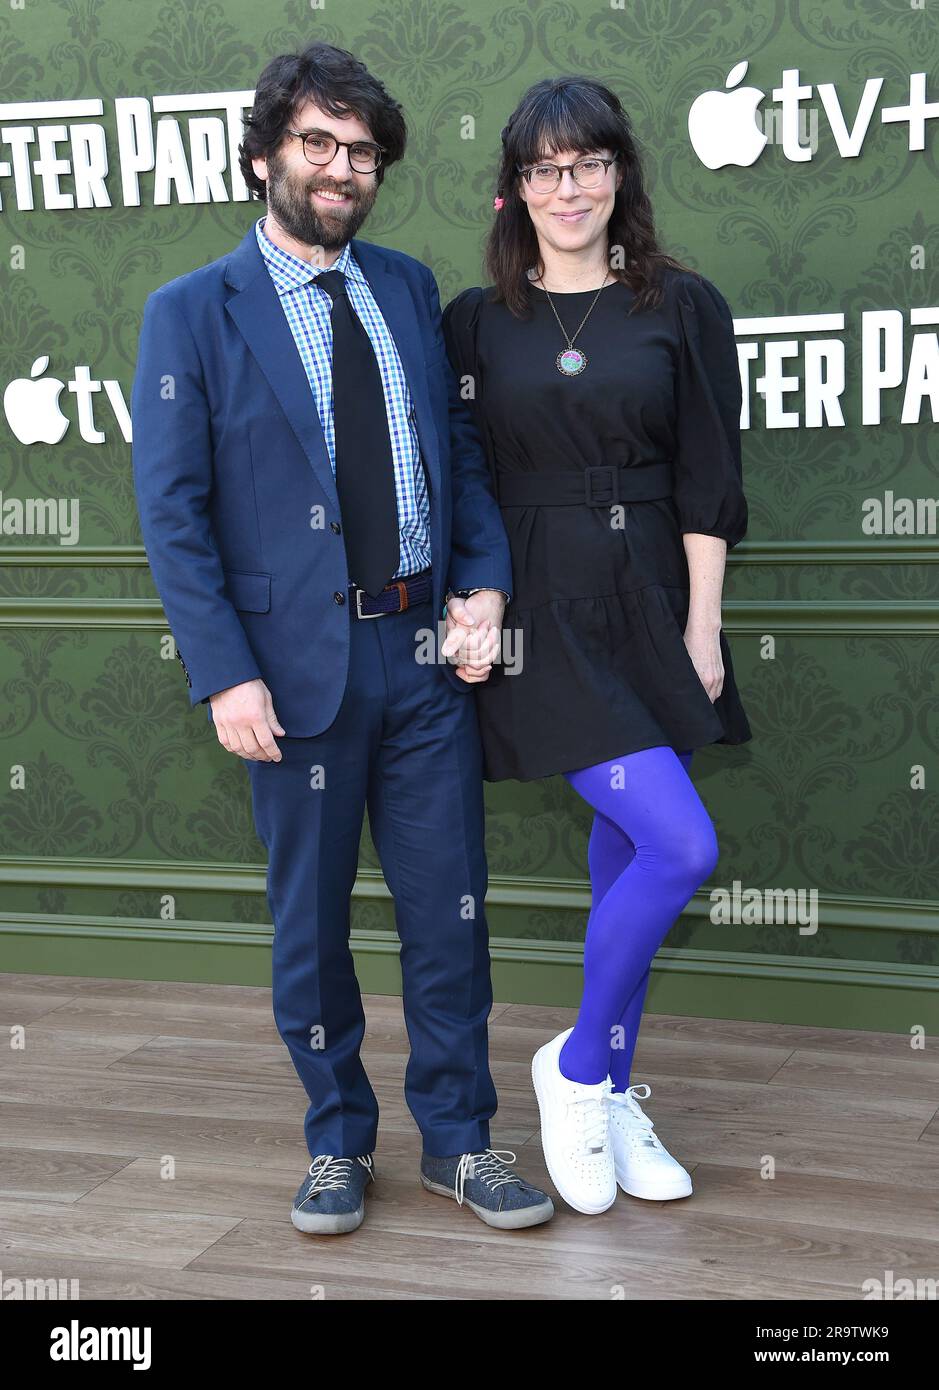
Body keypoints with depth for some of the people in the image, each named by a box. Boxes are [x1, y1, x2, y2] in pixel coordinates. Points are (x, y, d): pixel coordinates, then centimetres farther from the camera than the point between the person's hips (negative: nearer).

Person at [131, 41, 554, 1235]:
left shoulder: (408, 289, 10)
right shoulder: (191, 314, -3)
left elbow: (460, 451, 13)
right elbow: (172, 510, -7)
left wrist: (483, 579, -3)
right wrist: (225, 674, -13)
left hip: (426, 650, 3)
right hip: (299, 664, -3)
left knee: (449, 910, 8)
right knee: (310, 923, 10)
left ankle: (458, 1141, 24)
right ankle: (337, 1140, 27)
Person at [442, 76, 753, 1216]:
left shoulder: (681, 307, 3)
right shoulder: (476, 320, 4)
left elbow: (706, 481, 1)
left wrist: (700, 627, -4)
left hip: (646, 603, 3)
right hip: (536, 611, -2)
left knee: (623, 854, 10)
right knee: (681, 845, -14)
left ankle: (609, 1099, 25)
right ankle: (575, 1065, 7)